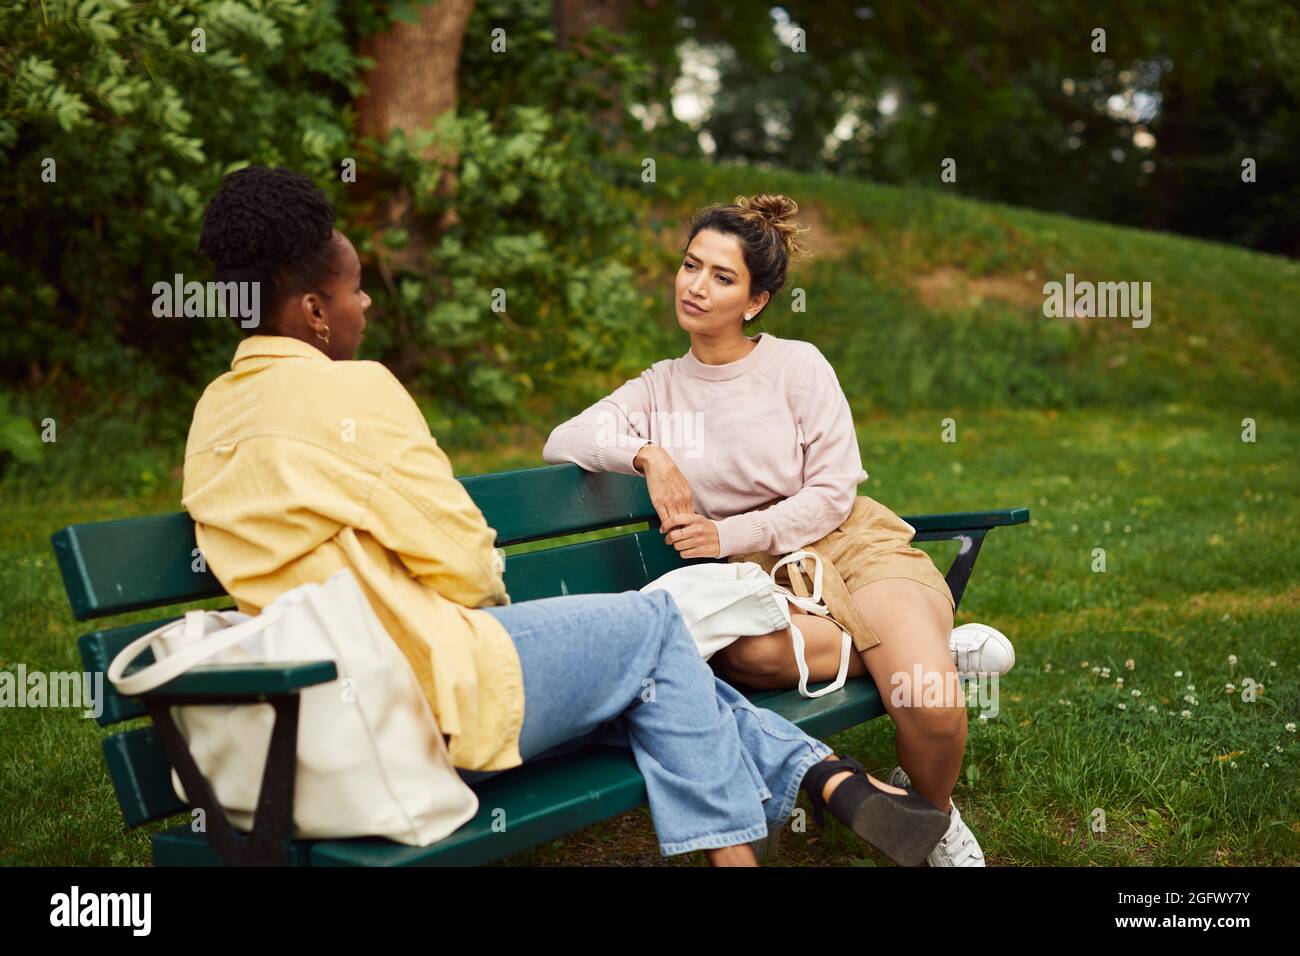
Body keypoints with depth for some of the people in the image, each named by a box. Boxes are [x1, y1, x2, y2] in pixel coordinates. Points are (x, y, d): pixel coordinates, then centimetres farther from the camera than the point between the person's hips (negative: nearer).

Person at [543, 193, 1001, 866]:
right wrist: (646, 453, -17)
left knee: (932, 710, -28)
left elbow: (832, 494, -2)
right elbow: (562, 442, 0)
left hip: (851, 546, -1)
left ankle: (935, 818, 8)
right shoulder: (660, 387, 12)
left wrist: (728, 536, -11)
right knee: (741, 651, -39)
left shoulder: (797, 365, 3)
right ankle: (930, 649, -15)